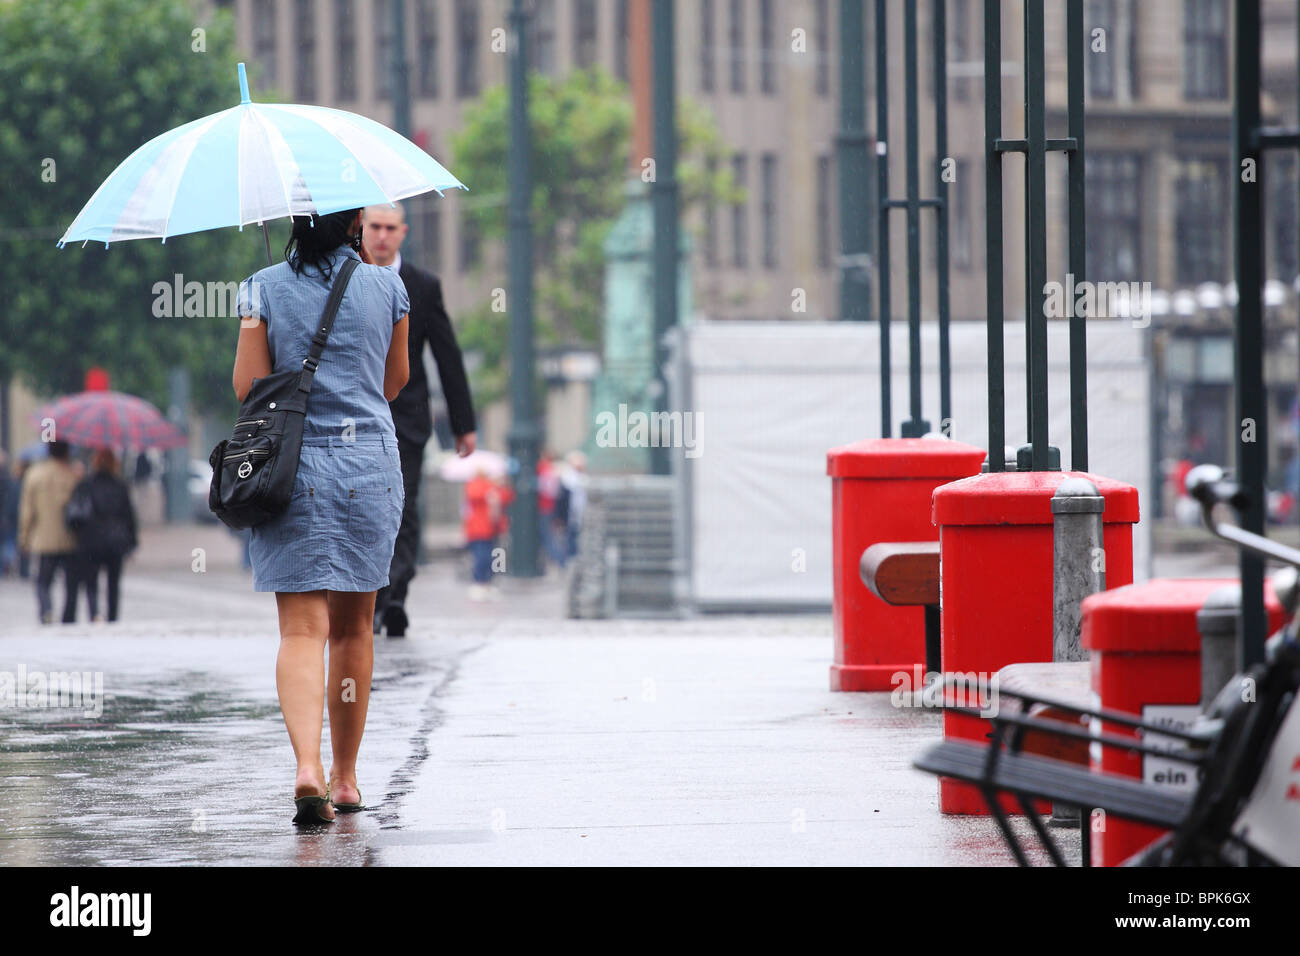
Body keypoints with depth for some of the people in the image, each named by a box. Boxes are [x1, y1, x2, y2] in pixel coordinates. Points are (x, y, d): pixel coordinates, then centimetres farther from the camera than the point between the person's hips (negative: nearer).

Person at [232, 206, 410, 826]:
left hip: (294, 466, -1)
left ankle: (308, 767, -27)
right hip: (371, 463, 2)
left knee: (302, 628, -6)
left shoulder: (264, 289, -3)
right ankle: (345, 778, 22)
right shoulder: (385, 286, 2)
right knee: (353, 625, 14)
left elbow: (248, 386, -4)